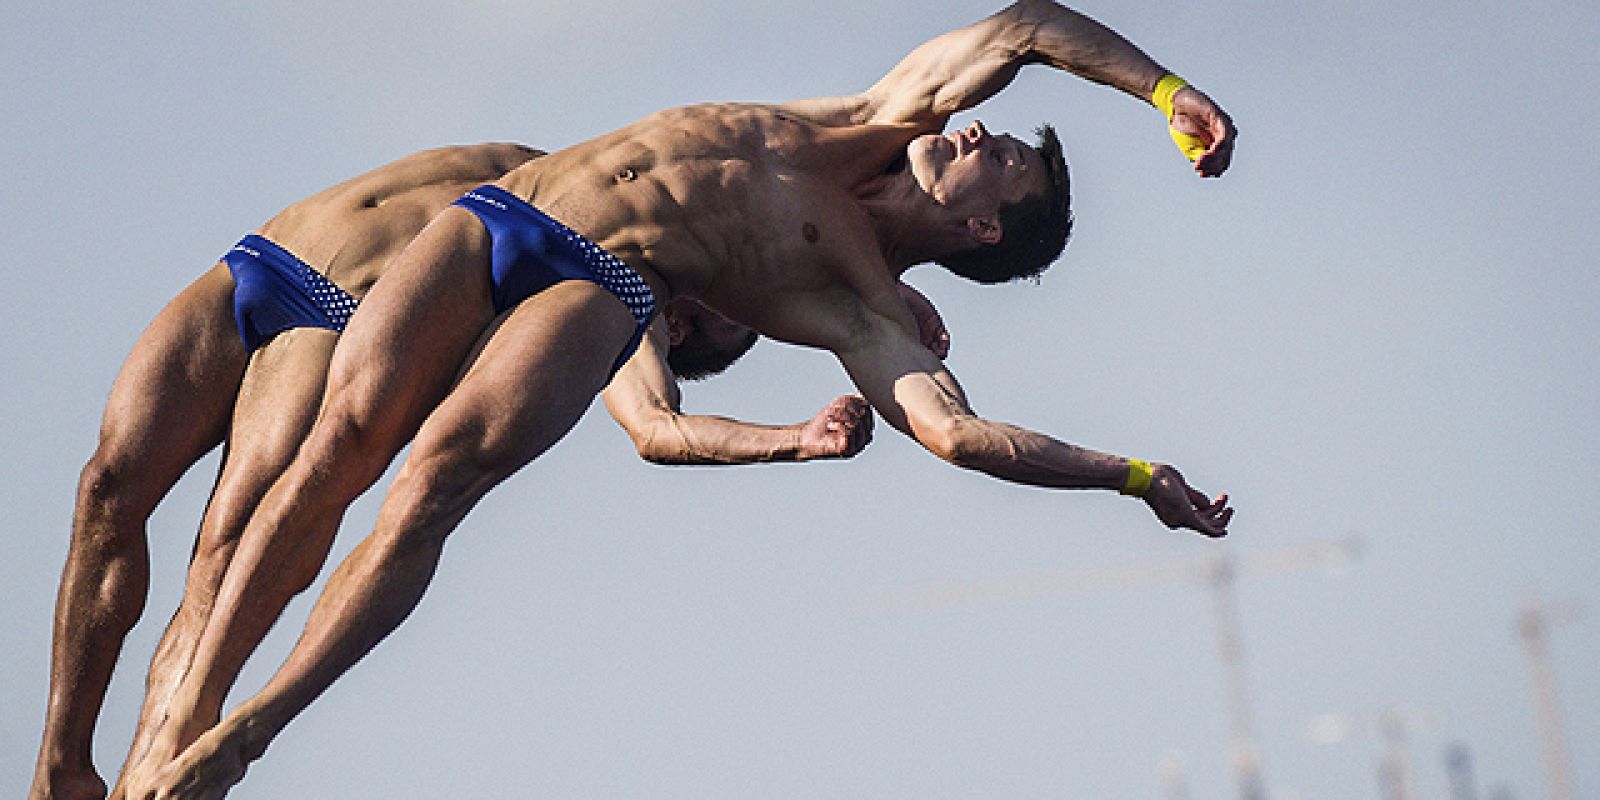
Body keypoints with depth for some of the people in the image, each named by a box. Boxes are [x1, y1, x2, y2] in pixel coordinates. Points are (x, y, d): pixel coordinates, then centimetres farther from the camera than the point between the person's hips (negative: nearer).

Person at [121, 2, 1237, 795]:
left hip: (601, 286, -4)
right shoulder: (892, 120, 24)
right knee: (350, 429, -17)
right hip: (485, 220, 4)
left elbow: (963, 432, -6)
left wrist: (1133, 473, -6)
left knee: (439, 474, -27)